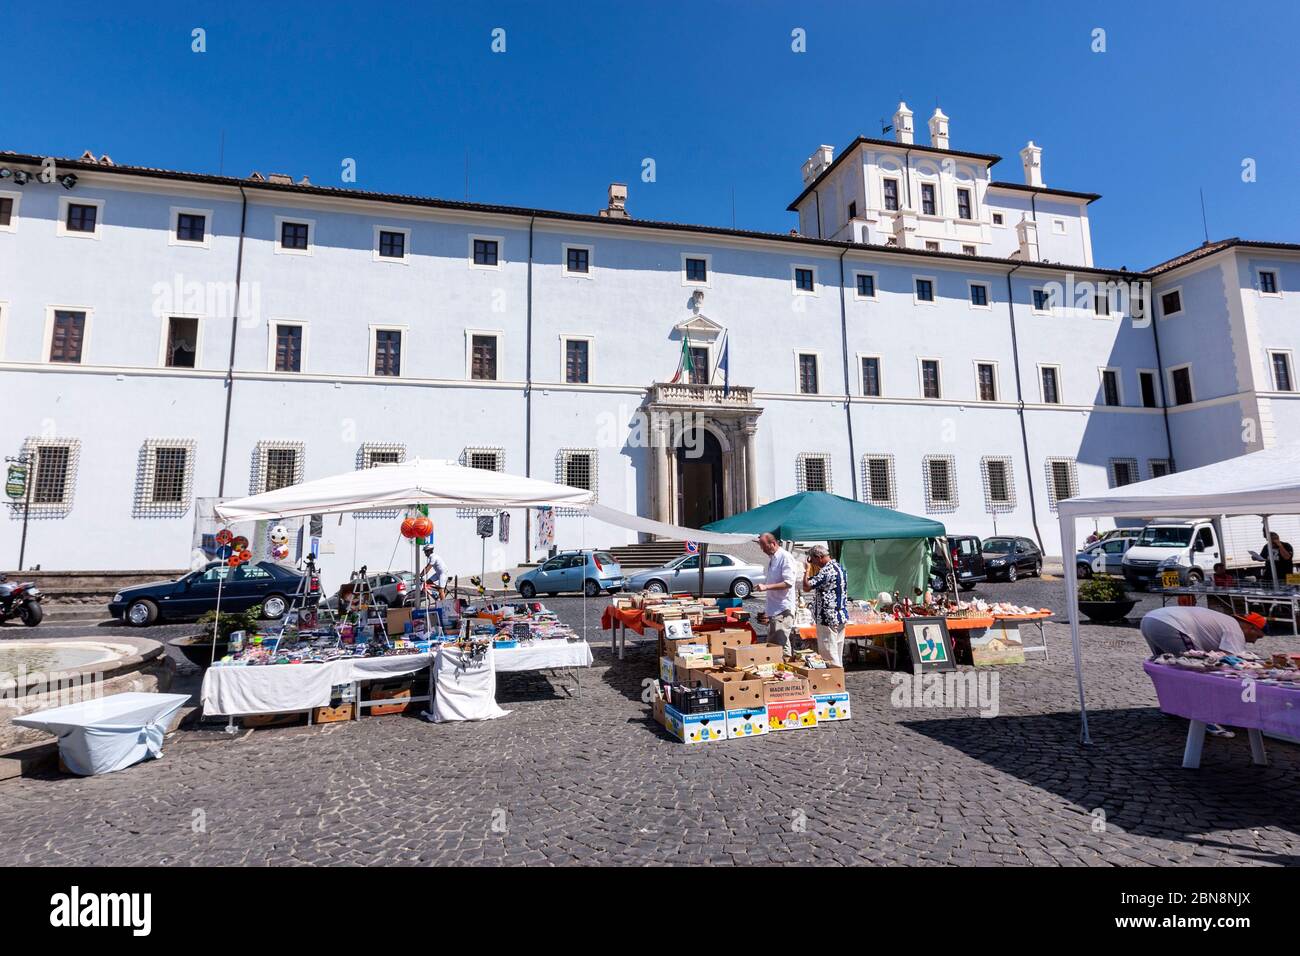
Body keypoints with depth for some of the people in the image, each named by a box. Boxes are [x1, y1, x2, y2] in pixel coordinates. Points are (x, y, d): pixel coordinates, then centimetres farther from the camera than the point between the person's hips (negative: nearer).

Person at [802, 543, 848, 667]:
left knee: (828, 654, -2)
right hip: (841, 616, 10)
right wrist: (812, 571, 13)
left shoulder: (826, 571, -20)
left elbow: (806, 587, -22)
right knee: (838, 653, 17)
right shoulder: (838, 567, 10)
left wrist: (807, 570, -9)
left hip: (828, 618, -10)